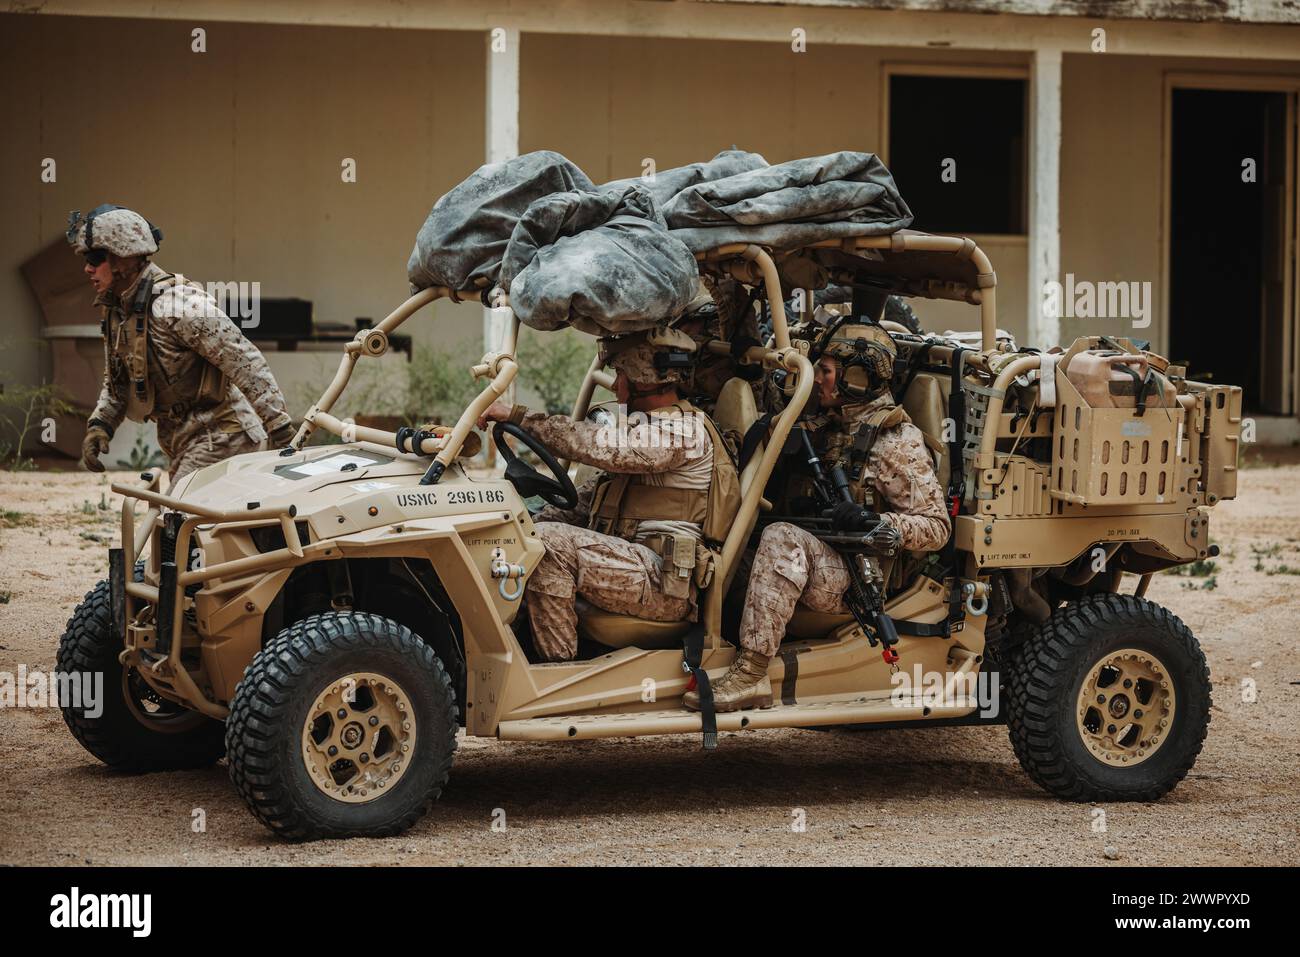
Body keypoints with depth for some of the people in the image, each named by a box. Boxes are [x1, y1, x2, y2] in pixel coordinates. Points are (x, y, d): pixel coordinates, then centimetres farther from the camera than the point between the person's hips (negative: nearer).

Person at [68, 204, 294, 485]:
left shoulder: (176, 305, -22)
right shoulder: (114, 309, 7)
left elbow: (245, 362, -23)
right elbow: (116, 382, 19)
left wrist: (280, 427, -23)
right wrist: (99, 425, 1)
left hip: (220, 433, -10)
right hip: (180, 442, 10)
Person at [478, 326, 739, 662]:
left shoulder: (685, 430, -9)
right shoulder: (645, 430, 25)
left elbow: (596, 444, -22)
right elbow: (585, 501, 22)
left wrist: (516, 415, -20)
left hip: (665, 584, -10)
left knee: (549, 544, -26)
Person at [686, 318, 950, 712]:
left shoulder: (897, 440, -9)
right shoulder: (829, 425, 17)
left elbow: (936, 528, -12)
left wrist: (876, 524, -27)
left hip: (858, 580, -9)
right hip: (824, 564, 9)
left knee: (782, 539, -33)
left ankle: (750, 676, -37)